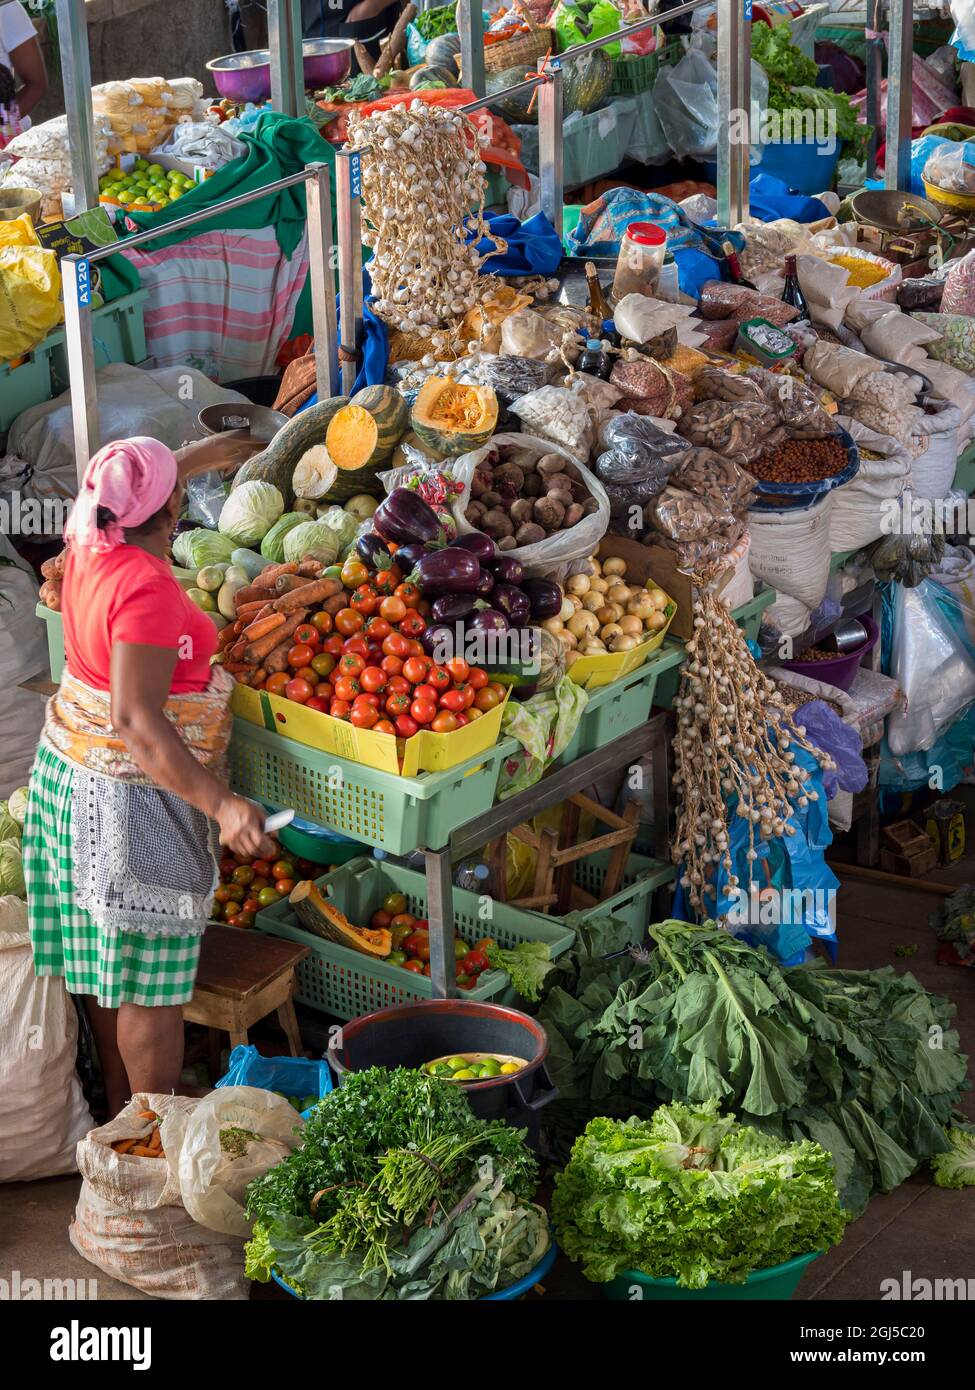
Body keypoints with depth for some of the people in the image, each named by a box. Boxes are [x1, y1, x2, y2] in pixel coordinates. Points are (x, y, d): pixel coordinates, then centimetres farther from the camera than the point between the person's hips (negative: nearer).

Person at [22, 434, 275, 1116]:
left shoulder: (90, 545, -1)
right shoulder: (148, 588, -27)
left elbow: (116, 500, 25)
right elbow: (136, 719, -32)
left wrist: (197, 455, 41)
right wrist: (222, 804, -38)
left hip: (73, 774, 9)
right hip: (134, 796, -9)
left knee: (111, 966, 19)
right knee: (152, 981, 1)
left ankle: (120, 1112, 32)